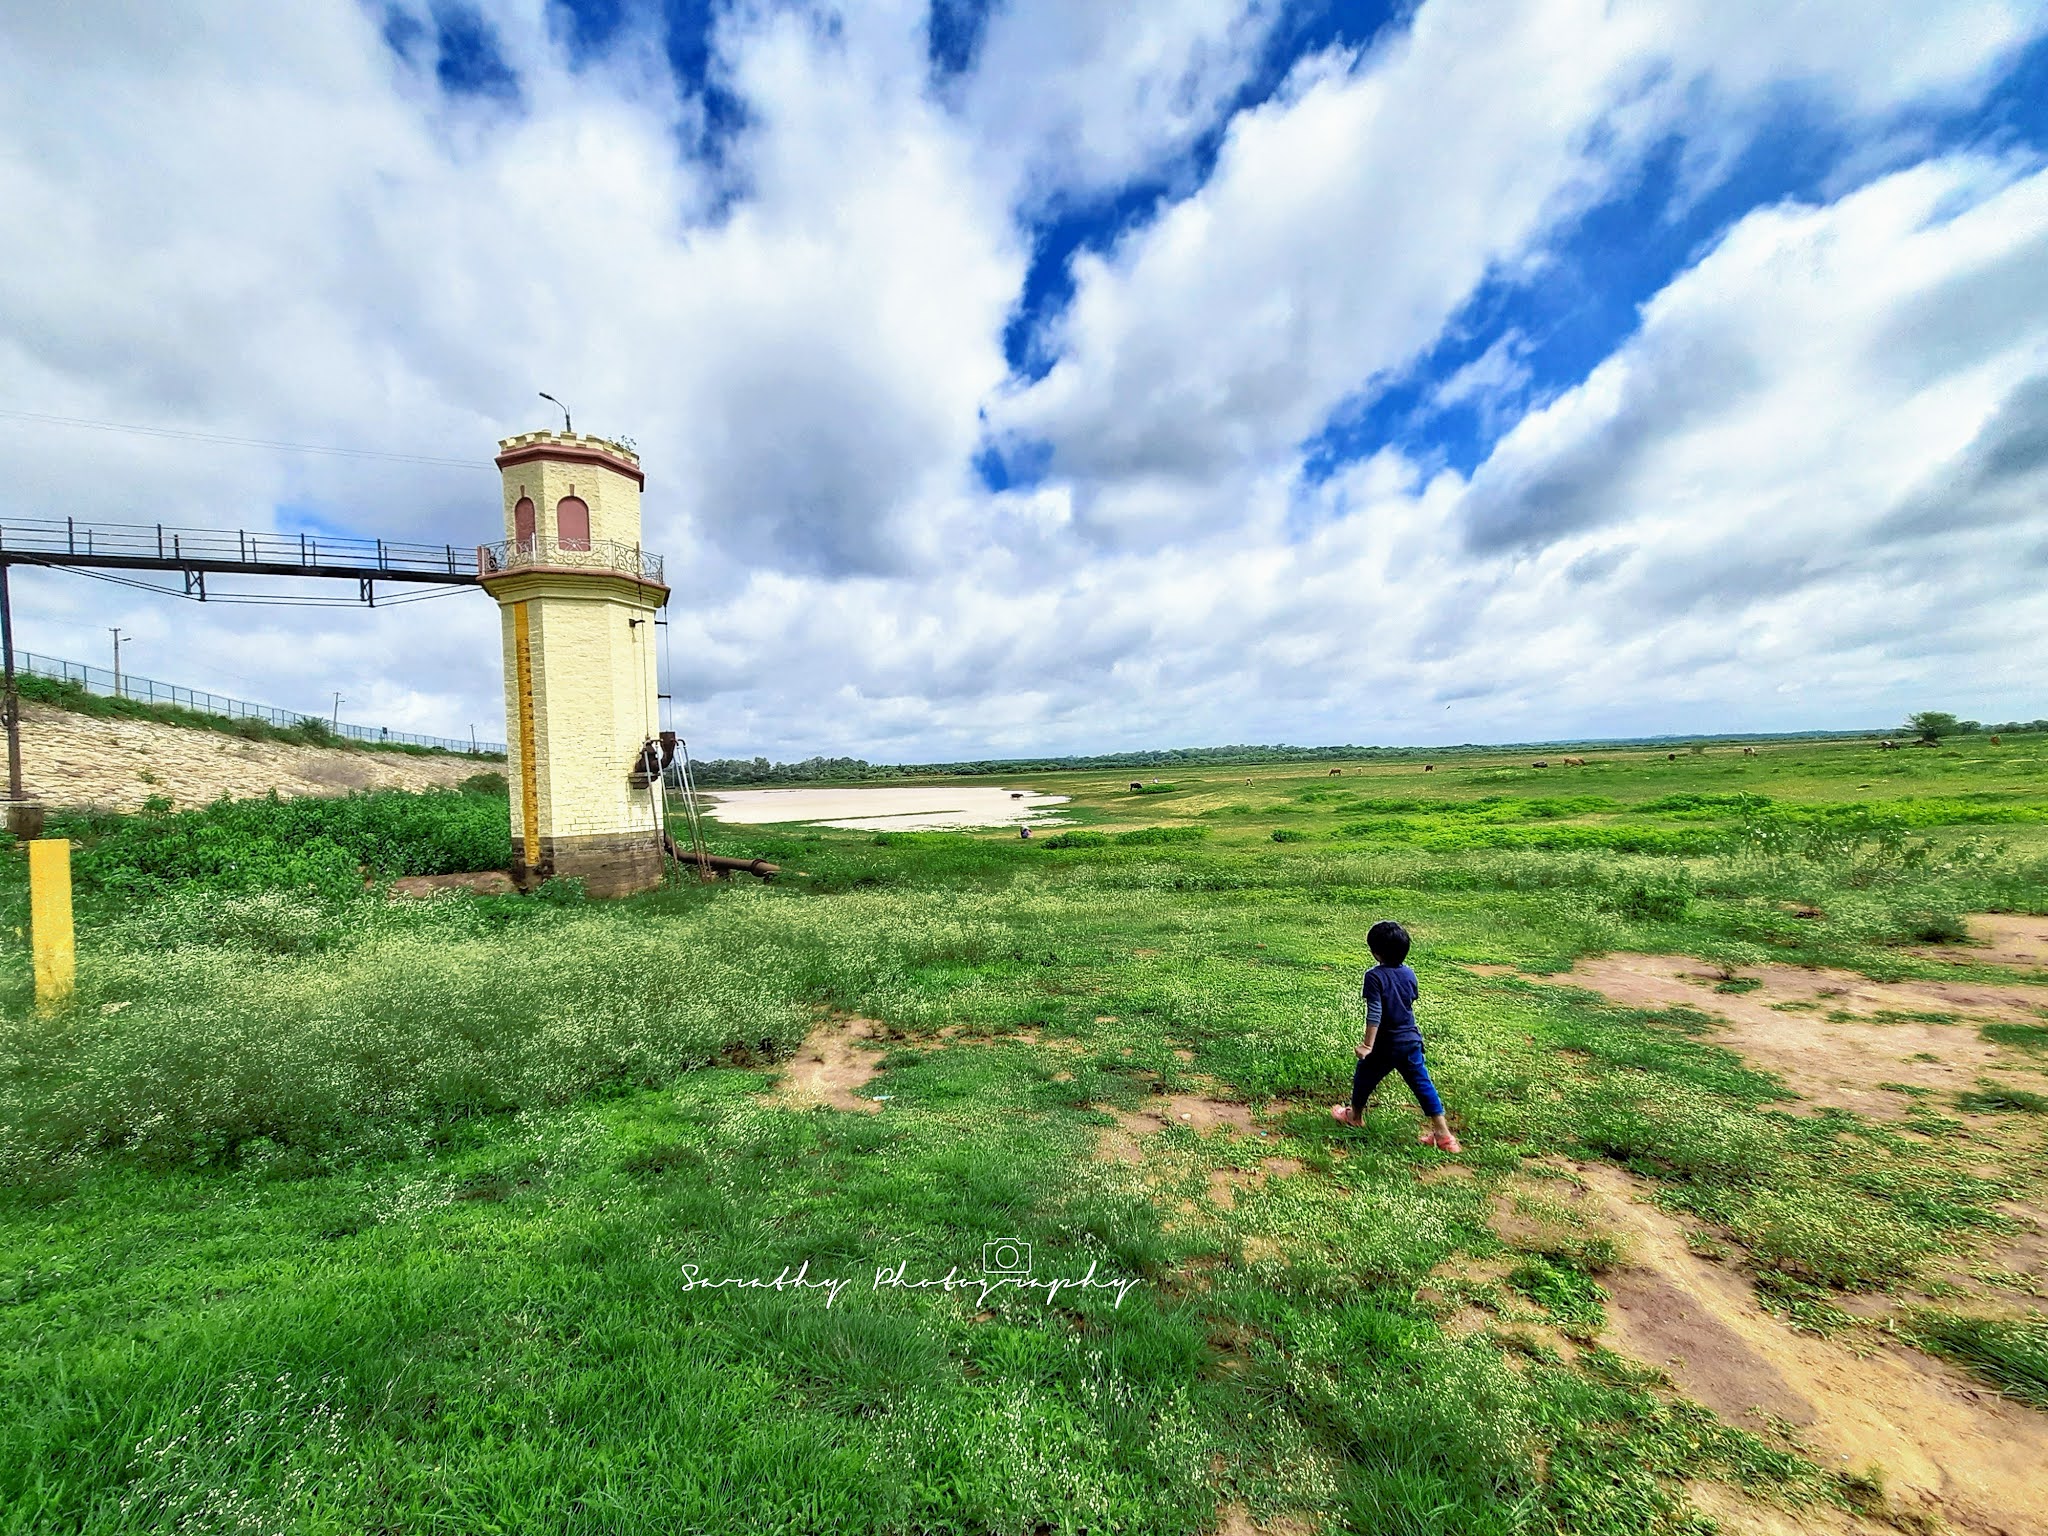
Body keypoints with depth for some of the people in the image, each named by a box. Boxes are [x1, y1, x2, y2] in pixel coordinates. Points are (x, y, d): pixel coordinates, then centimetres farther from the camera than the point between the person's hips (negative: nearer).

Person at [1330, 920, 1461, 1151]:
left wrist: (1368, 1045, -20)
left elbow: (1374, 1014, -23)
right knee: (1422, 1084, 12)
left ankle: (1355, 1116, 35)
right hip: (1411, 1041, 5)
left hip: (1386, 1045, -5)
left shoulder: (1375, 976, -21)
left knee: (1364, 1076, 16)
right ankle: (1443, 1134, 13)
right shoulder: (1408, 974, -1)